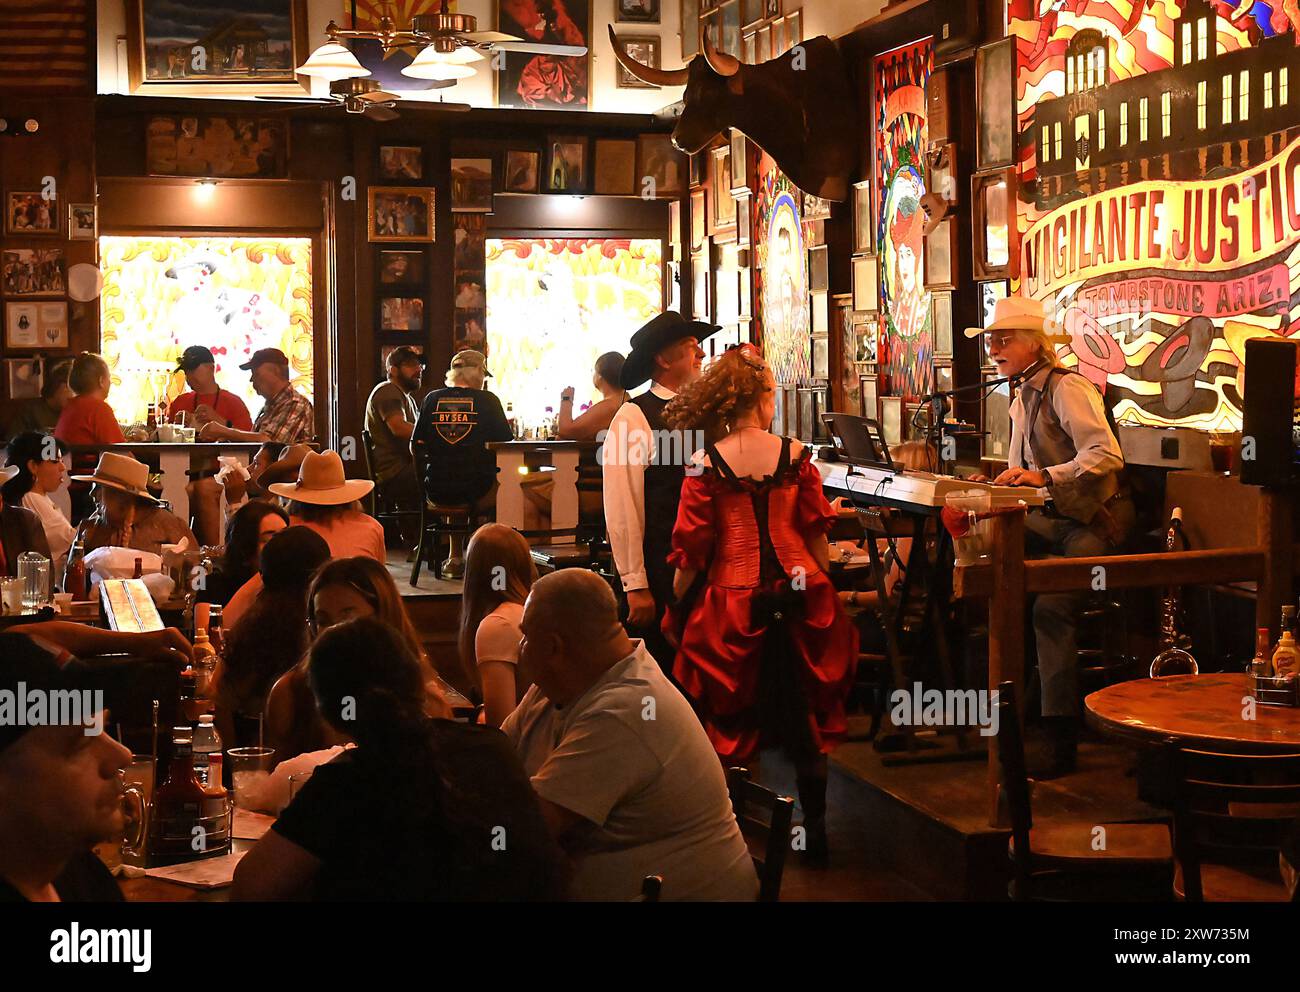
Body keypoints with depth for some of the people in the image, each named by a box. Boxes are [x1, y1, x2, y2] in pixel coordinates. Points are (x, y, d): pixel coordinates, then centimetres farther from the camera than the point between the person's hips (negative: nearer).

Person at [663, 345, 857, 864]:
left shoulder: (706, 464, -8)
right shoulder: (795, 455, -4)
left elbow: (692, 549, -7)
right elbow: (817, 533, 1)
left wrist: (676, 606, 4)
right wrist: (817, 587, 15)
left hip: (732, 601, -1)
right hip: (798, 598, 1)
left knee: (732, 721, 11)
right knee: (806, 715, 14)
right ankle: (815, 828, 20)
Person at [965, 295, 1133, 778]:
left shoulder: (1067, 388, -12)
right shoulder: (1023, 398, 17)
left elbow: (1107, 456, -25)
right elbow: (1021, 473, 24)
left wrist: (1045, 477, -34)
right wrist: (994, 487, 4)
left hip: (1095, 521, -9)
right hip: (1054, 519, 9)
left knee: (1051, 606, -27)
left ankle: (1061, 741, -23)